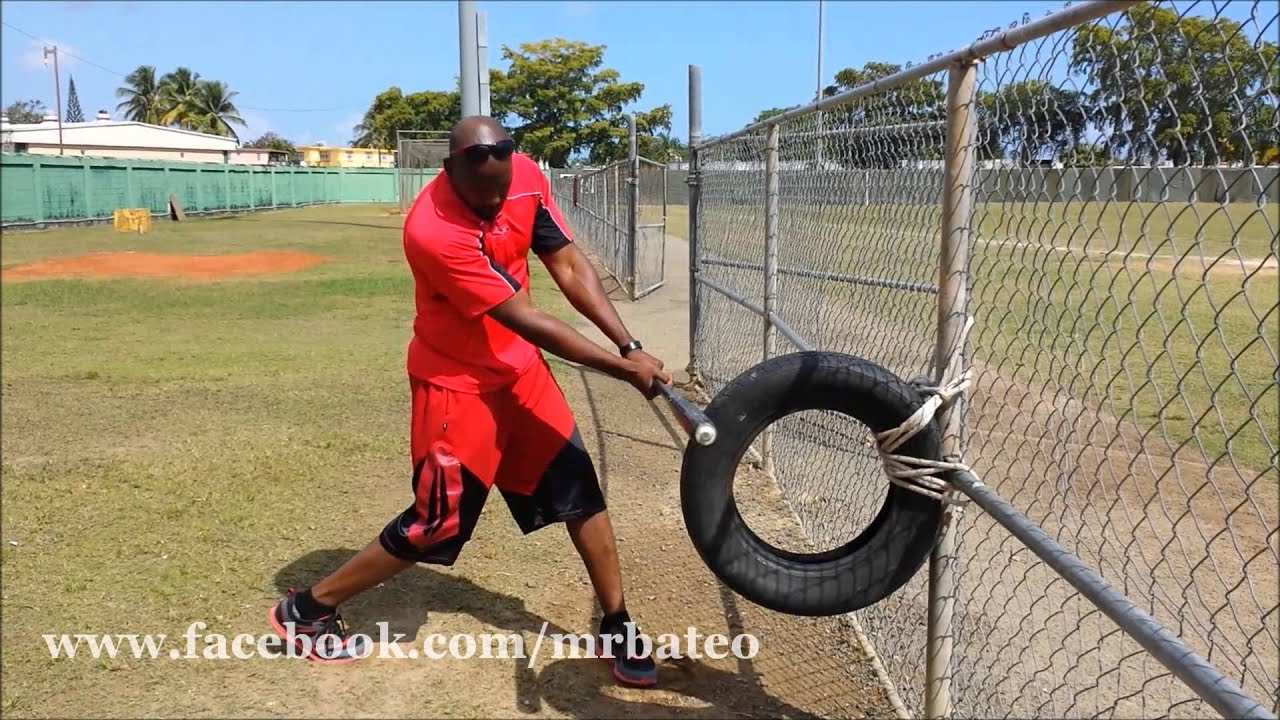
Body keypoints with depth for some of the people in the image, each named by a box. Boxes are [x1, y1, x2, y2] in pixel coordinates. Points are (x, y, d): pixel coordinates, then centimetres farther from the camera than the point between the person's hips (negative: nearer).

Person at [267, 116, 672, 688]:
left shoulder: (527, 175, -12)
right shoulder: (432, 230, -32)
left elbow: (569, 267, -8)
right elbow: (527, 320, -30)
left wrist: (629, 346, -19)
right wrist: (622, 368, -27)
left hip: (518, 365, 7)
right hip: (456, 380, -6)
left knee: (579, 486, 5)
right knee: (437, 522, -2)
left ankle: (615, 628, 20)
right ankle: (308, 609, 18)